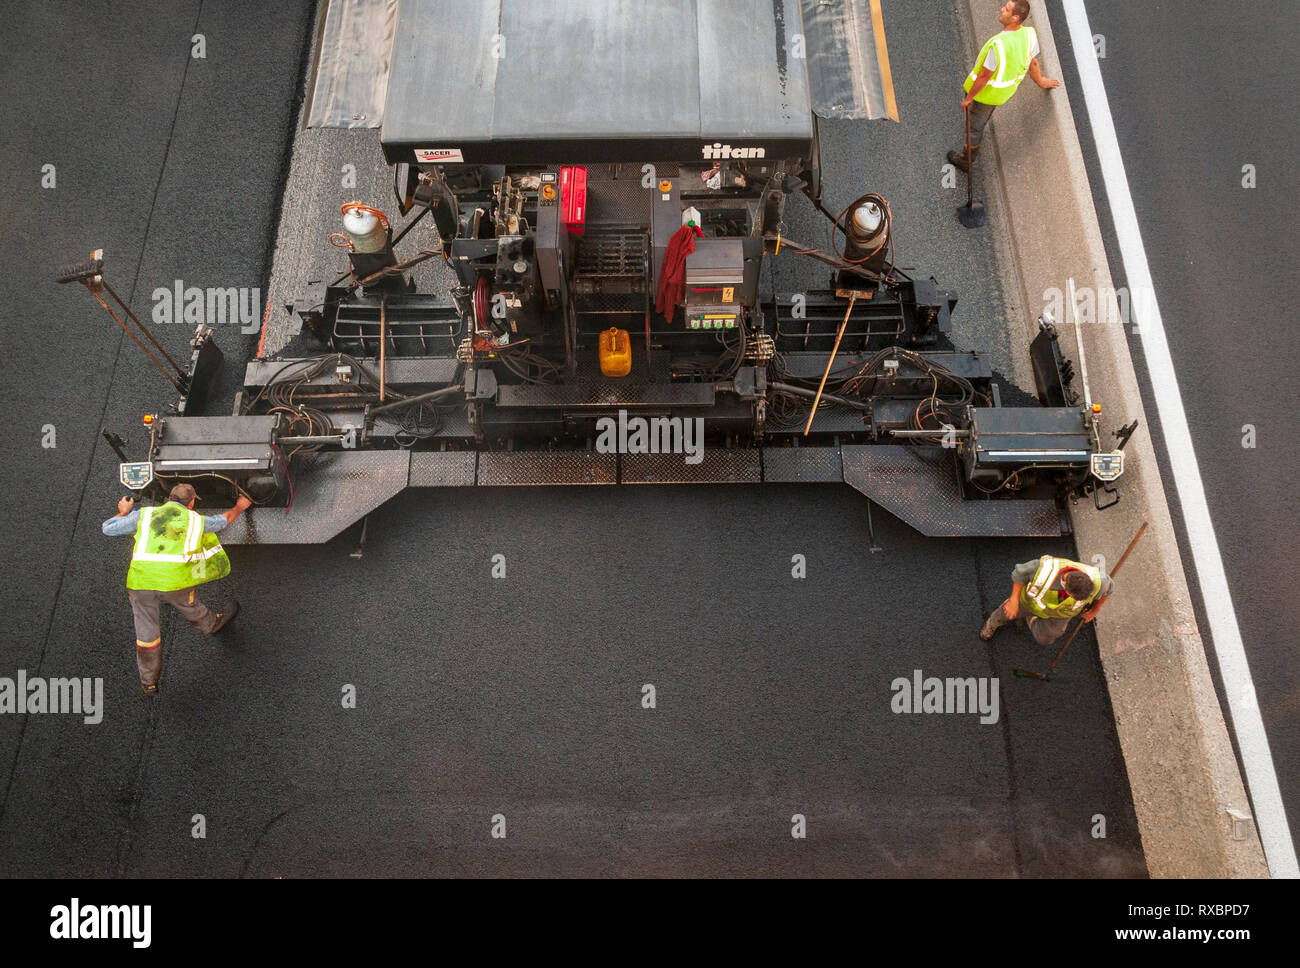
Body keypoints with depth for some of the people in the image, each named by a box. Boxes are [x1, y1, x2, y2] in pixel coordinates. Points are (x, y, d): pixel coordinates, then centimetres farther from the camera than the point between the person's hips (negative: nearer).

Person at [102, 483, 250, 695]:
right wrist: (239, 507, 53)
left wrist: (124, 512, 41)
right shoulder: (195, 520, 13)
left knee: (146, 633, 12)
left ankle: (149, 683, 25)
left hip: (141, 581, 1)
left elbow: (108, 528, 21)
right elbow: (224, 520, 32)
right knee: (191, 608, 29)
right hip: (176, 582, -1)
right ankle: (213, 625, 59)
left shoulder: (144, 515, 13)